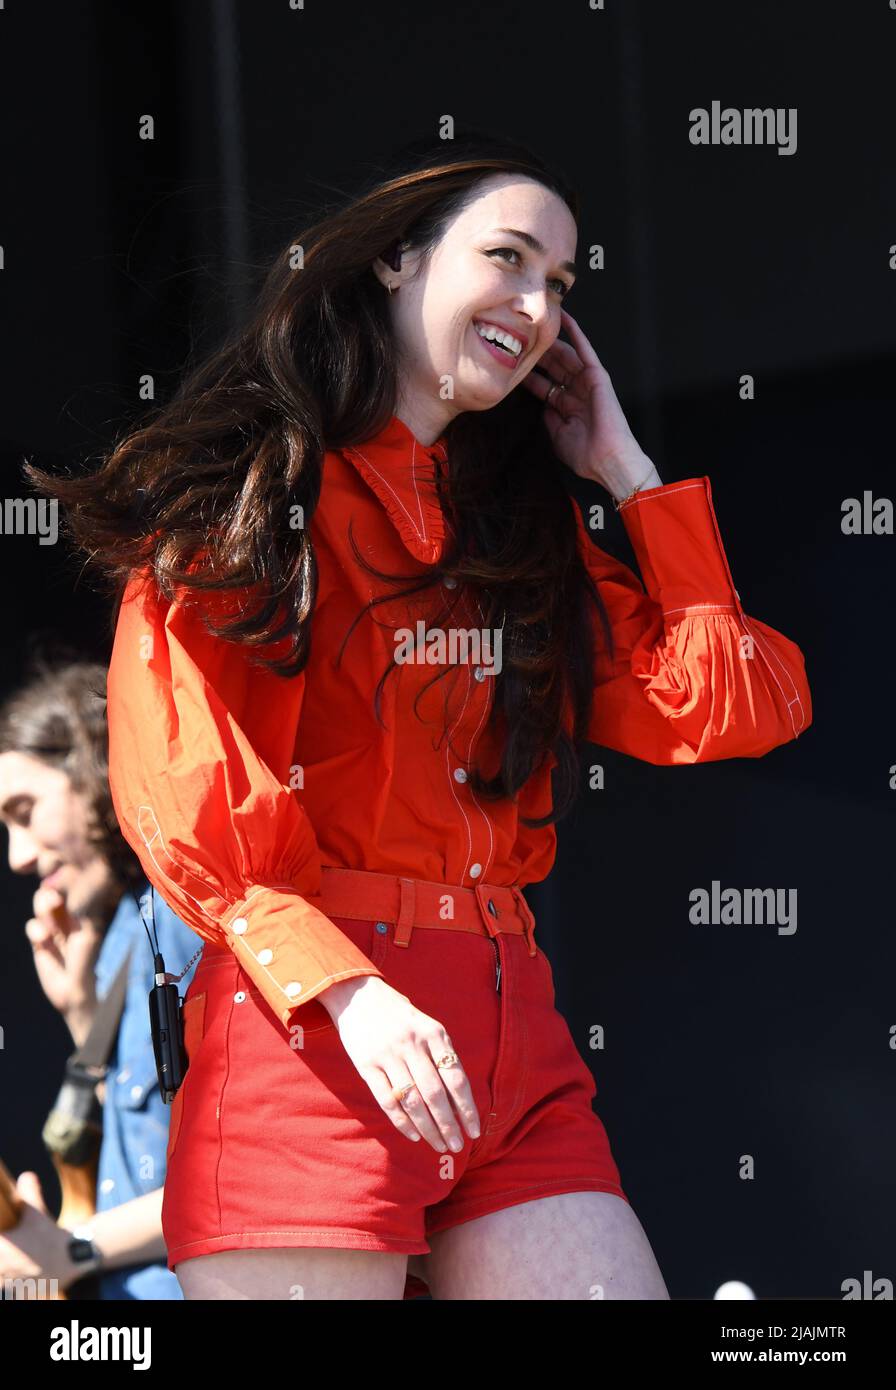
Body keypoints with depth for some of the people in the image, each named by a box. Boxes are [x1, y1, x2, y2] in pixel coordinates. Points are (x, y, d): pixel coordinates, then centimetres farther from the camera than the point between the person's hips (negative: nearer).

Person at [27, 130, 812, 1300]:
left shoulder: (521, 517, 20)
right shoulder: (250, 488, 2)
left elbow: (725, 708, 11)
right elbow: (182, 800, -8)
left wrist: (627, 472, 14)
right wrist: (345, 989, -21)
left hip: (511, 1028, 6)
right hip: (305, 1008, -6)